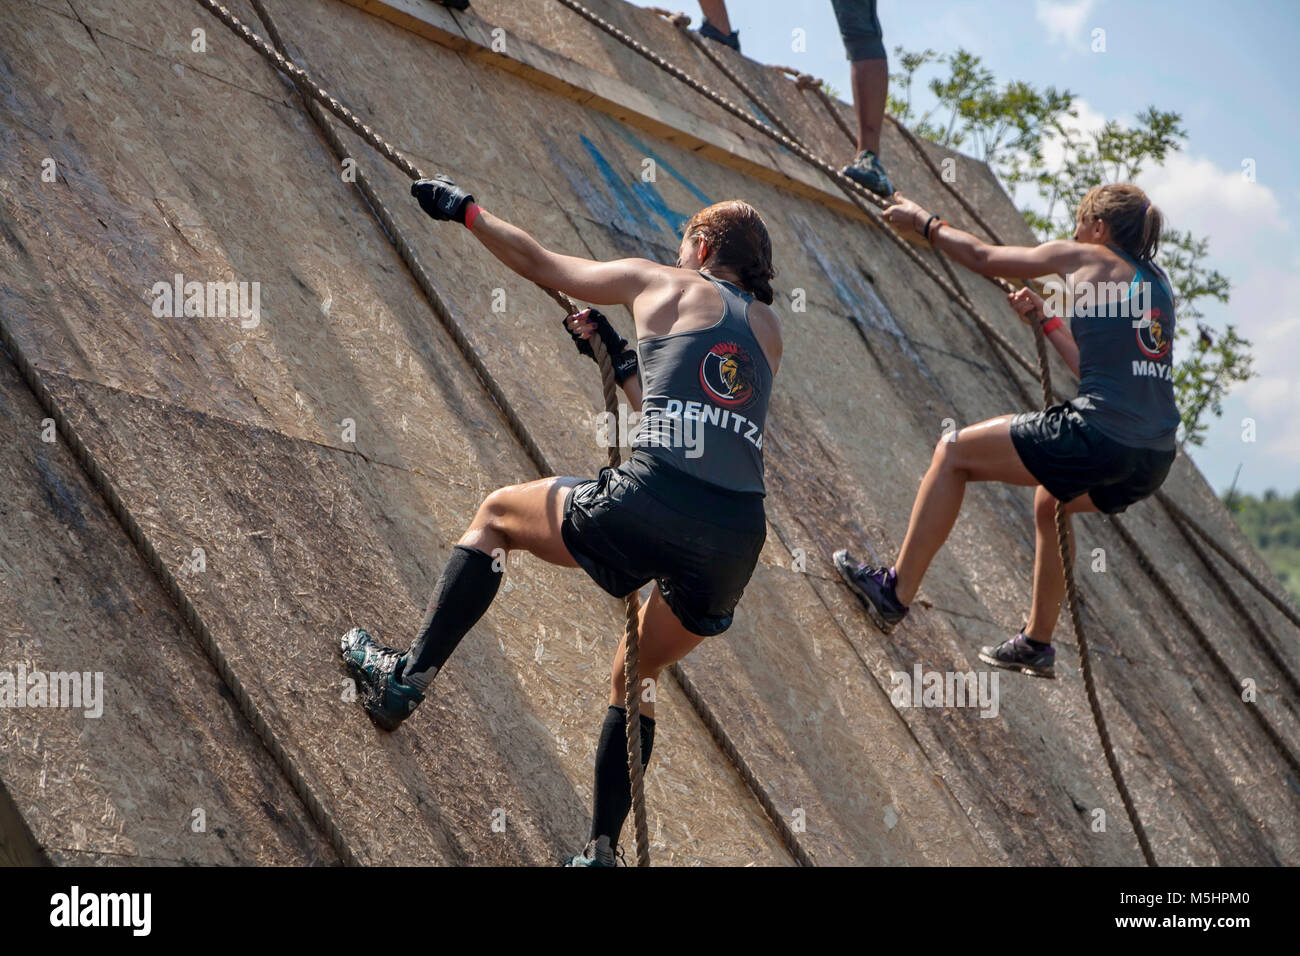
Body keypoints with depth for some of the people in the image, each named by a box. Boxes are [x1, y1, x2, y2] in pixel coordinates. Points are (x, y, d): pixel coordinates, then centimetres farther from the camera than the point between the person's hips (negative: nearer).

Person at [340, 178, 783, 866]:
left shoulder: (663, 285, 14)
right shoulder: (767, 330, 24)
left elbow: (538, 263, 23)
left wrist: (464, 210, 36)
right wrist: (617, 358, 40)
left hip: (649, 506, -5)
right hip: (739, 538, 5)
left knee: (498, 514, 22)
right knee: (638, 675, 27)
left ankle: (409, 675, 13)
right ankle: (601, 852, 24)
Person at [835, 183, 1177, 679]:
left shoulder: (1088, 258, 1)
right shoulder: (1156, 282, 19)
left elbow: (982, 257, 10)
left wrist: (924, 221, 24)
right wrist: (1046, 319, 33)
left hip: (1100, 438, -8)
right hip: (1154, 459, 8)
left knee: (954, 452, 8)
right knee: (1051, 497, 37)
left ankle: (896, 590, 10)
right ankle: (1037, 643, 42)